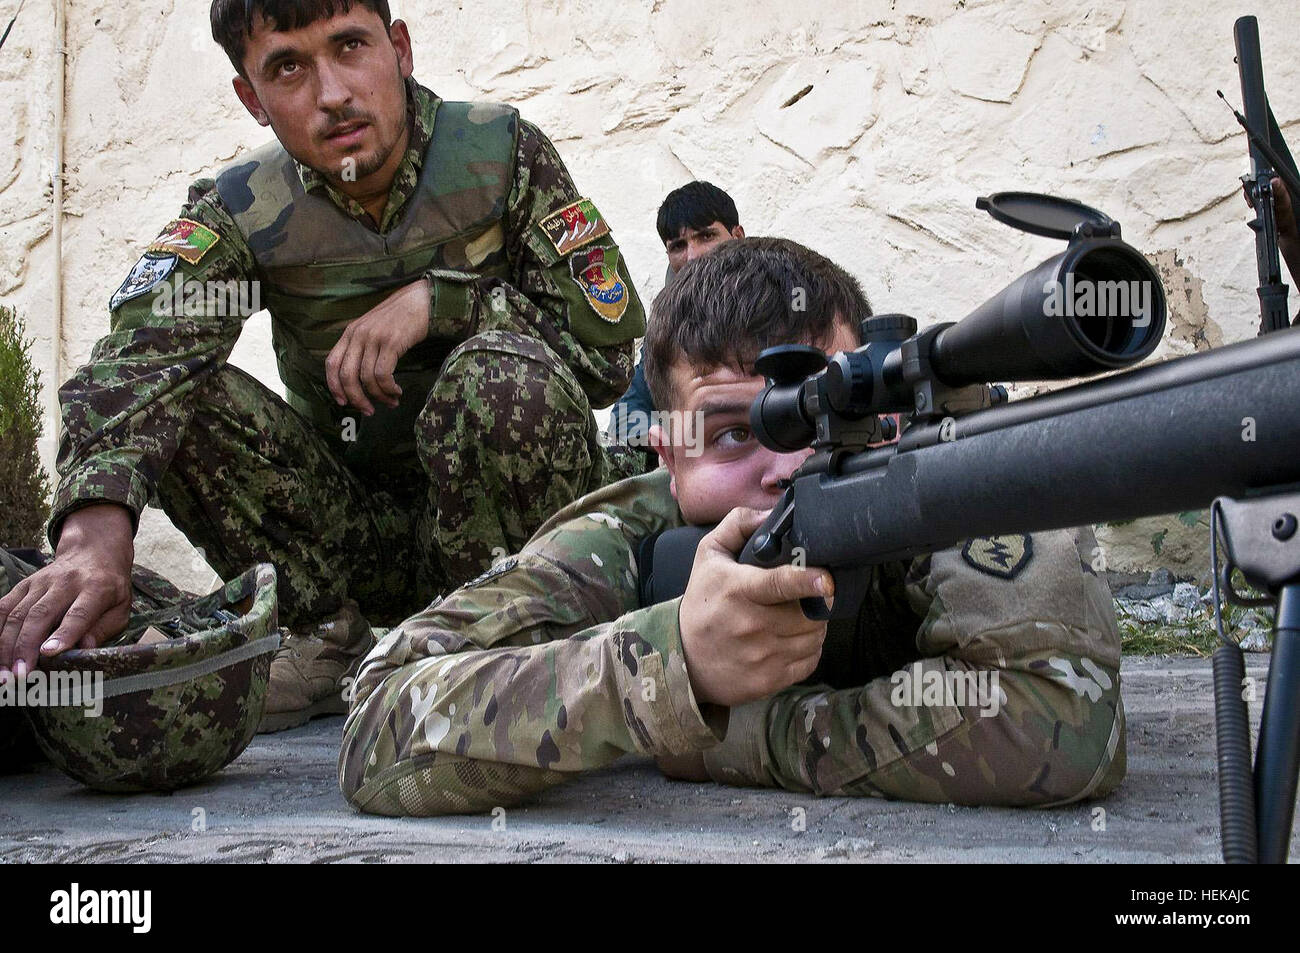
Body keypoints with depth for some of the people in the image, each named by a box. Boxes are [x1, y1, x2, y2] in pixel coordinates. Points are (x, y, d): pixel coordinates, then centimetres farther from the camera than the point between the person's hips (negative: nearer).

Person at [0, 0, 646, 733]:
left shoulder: (503, 154, -9)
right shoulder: (240, 212, -8)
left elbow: (611, 339, -13)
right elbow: (138, 360, -26)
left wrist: (438, 298, -25)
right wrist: (96, 528, -45)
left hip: (493, 519, -2)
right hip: (355, 528, 2)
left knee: (507, 373, -32)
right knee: (185, 397, -18)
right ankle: (332, 644, -5)